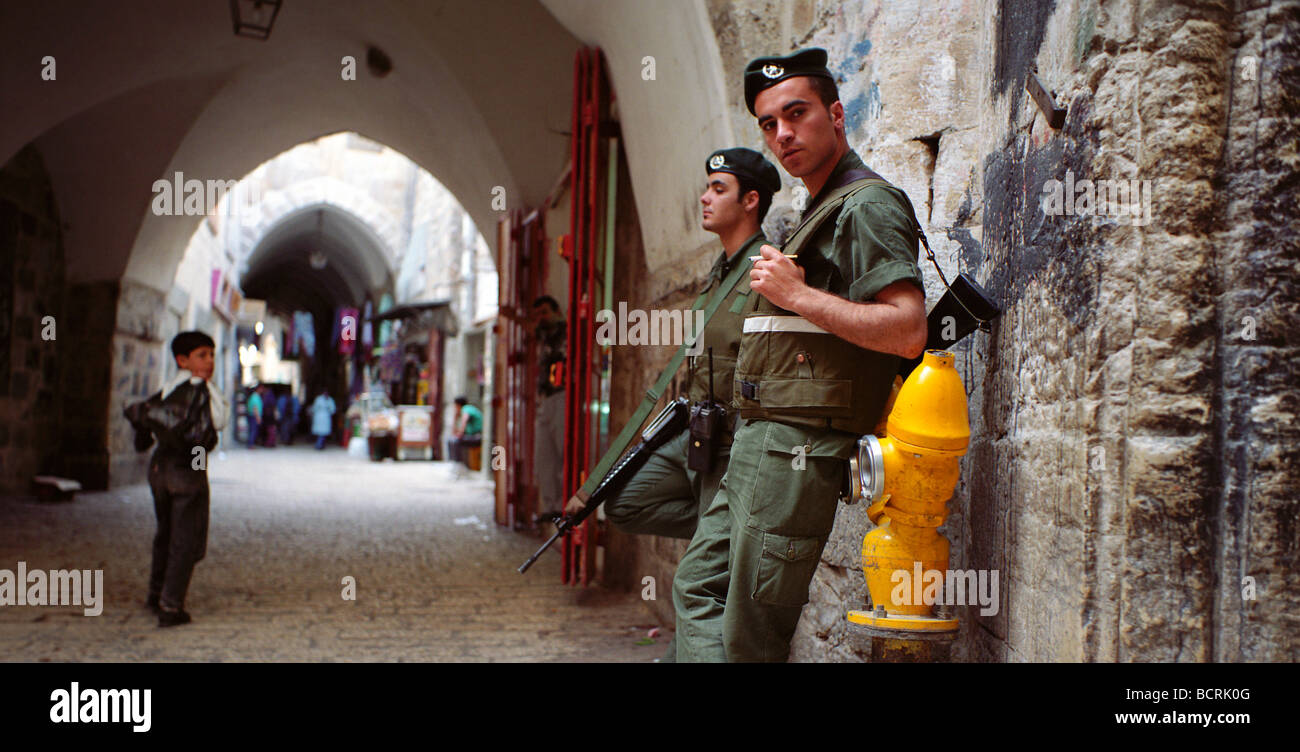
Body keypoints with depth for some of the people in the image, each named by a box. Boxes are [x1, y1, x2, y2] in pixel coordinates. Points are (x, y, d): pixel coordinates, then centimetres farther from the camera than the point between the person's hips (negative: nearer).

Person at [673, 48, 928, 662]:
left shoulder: (869, 205, -9)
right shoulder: (817, 213, 22)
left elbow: (907, 331, -22)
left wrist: (795, 294, -18)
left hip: (798, 445, -11)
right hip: (761, 444, 11)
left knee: (750, 637, -5)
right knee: (697, 584, 13)